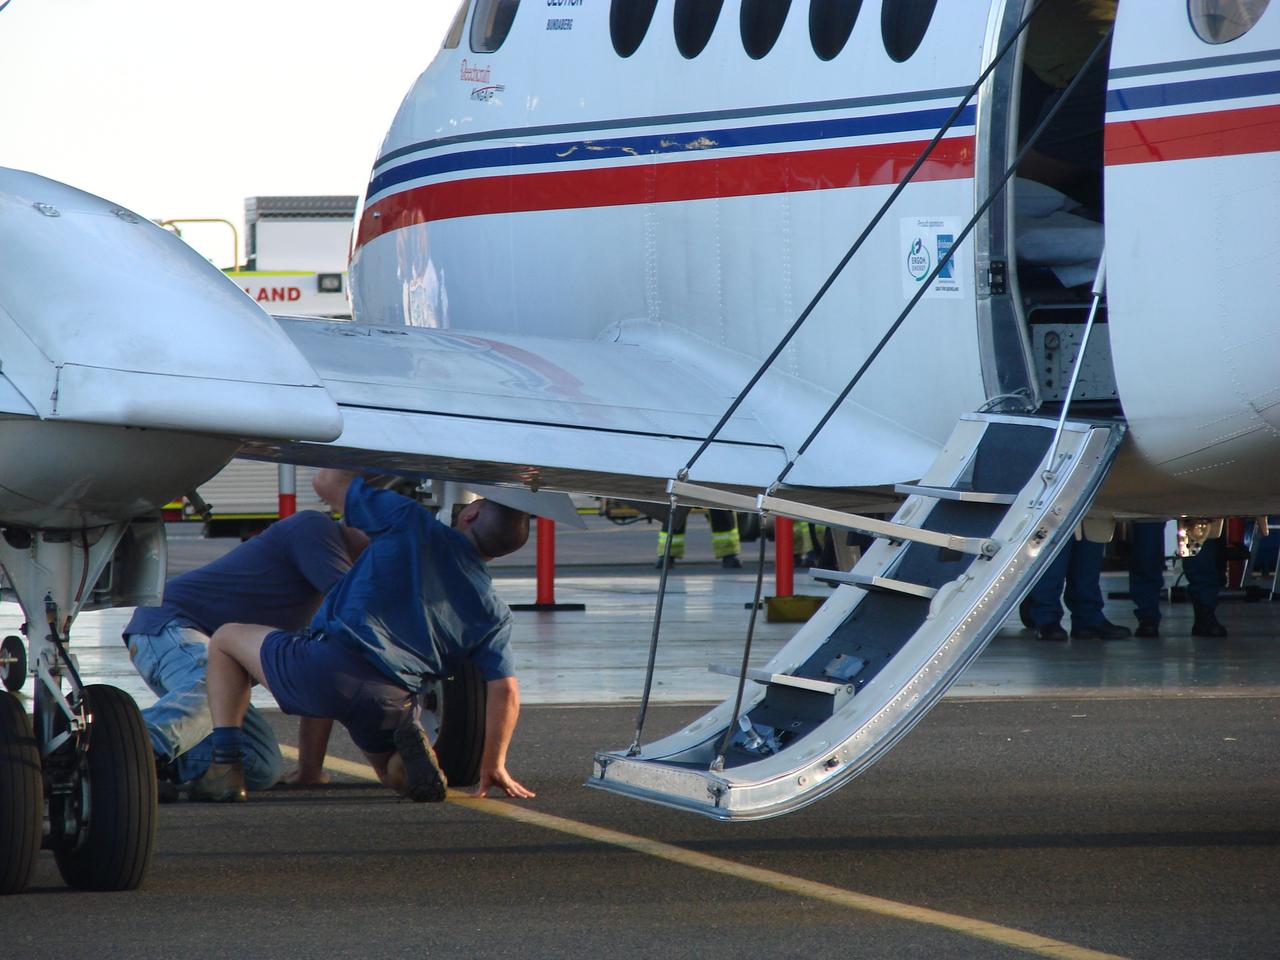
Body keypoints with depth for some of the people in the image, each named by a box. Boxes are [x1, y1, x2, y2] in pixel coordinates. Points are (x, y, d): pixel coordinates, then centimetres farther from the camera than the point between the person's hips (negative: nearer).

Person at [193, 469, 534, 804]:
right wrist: (493, 766, 14)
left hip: (331, 662, -3)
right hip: (390, 702, 3)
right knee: (393, 771, 34)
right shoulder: (493, 612, 9)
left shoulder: (410, 523, 0)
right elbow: (505, 691, 3)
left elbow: (327, 482, 9)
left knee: (226, 639, 23)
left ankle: (226, 766, 7)